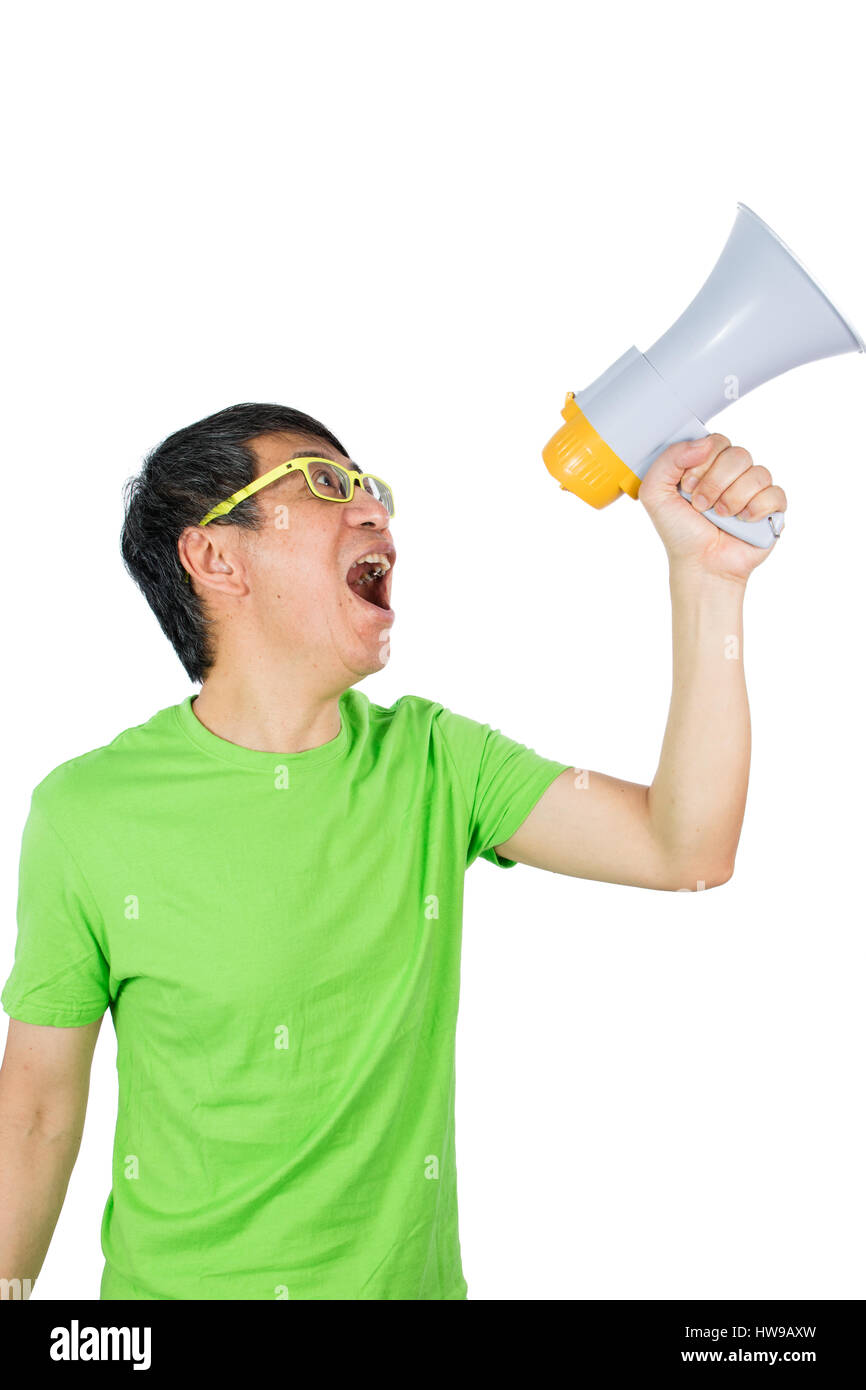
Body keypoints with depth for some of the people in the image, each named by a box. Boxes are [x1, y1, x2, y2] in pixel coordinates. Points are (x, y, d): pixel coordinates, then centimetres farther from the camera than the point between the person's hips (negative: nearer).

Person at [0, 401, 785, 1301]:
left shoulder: (434, 762, -7)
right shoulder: (86, 812, -14)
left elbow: (685, 848, -17)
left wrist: (707, 570, -23)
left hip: (410, 1276, 3)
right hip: (175, 1279, -2)